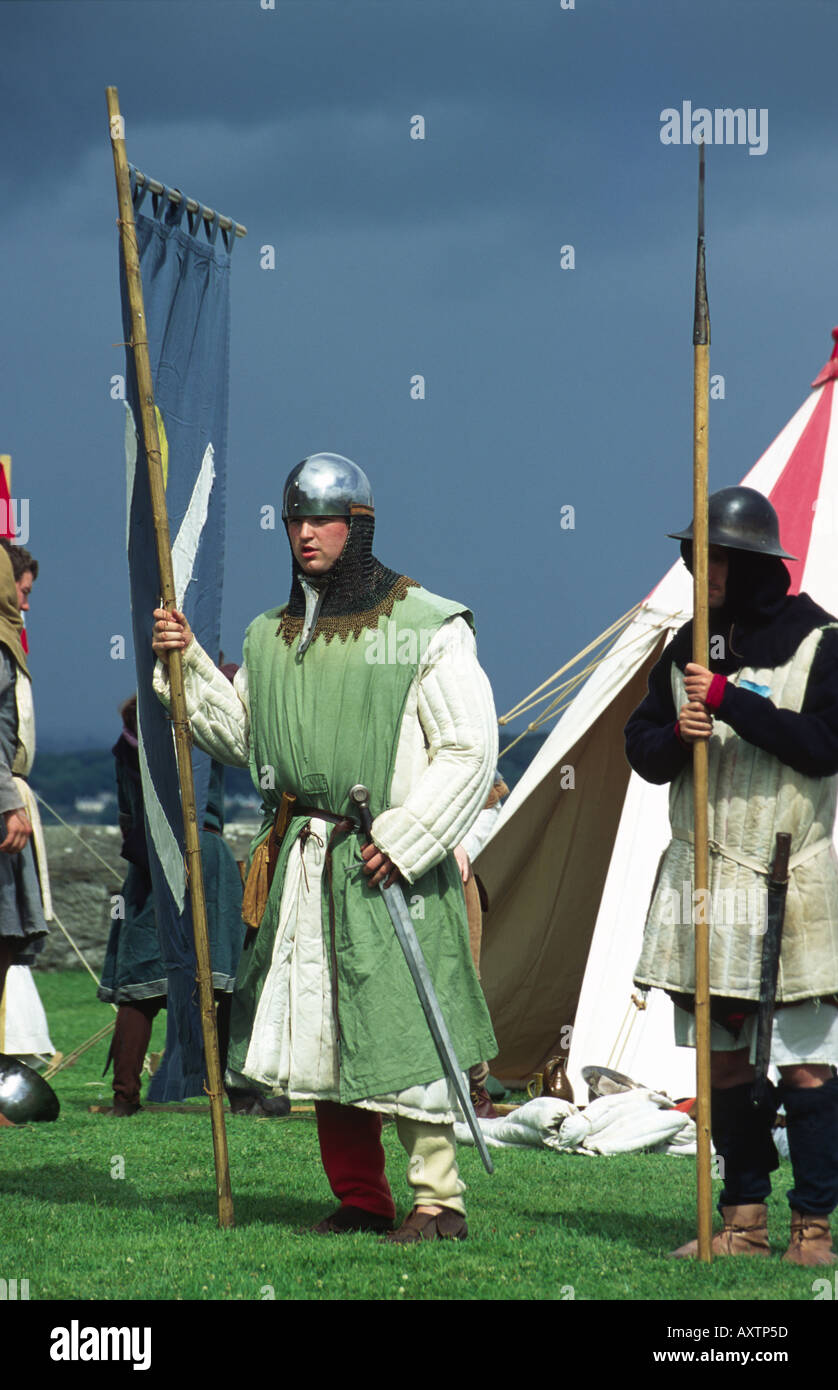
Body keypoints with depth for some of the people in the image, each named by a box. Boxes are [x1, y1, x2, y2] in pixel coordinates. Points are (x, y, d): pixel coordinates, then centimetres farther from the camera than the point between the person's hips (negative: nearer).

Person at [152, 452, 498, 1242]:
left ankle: (439, 1199, -3)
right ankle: (360, 1200, 17)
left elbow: (469, 750, -7)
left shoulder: (426, 627, -5)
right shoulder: (272, 636, 14)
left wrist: (402, 837, -14)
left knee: (400, 1030, -9)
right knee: (320, 1033, 8)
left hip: (383, 863, -6)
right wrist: (189, 667, 10)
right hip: (299, 863, 6)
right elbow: (243, 737, 24)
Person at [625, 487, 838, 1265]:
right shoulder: (690, 649, 12)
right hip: (705, 874, 5)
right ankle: (743, 1221, 15)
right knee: (724, 1060, 7)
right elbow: (643, 752, 14)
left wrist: (729, 701, -19)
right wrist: (674, 734, -9)